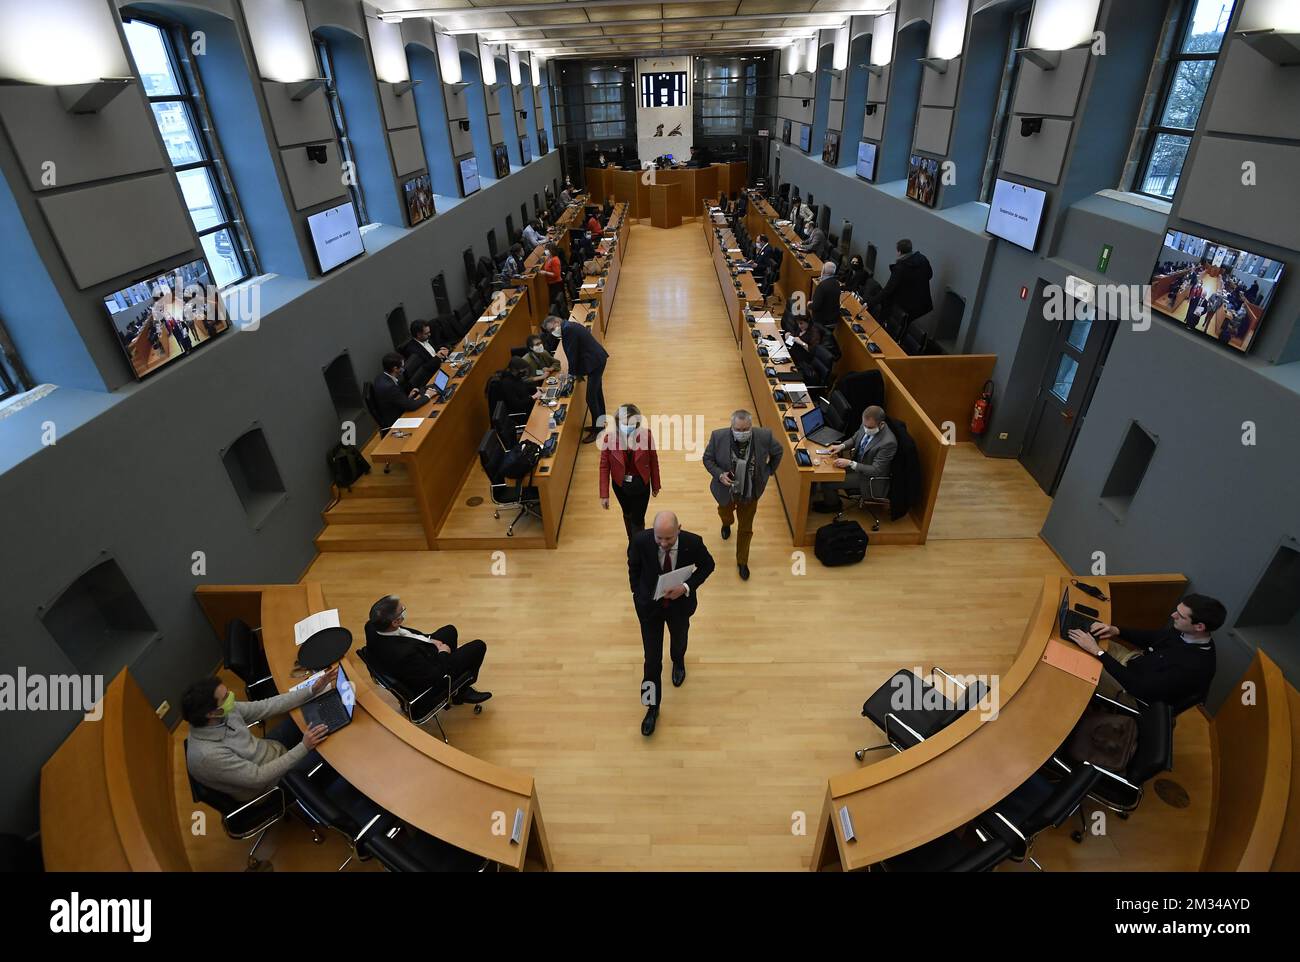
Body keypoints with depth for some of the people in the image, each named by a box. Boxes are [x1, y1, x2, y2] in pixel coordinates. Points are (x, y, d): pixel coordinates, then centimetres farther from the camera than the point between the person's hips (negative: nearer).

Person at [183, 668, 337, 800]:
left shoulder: (225, 712, -16)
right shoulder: (209, 754, -36)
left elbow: (268, 706, -6)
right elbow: (259, 777, -30)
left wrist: (312, 690, -10)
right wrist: (304, 747, -30)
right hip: (270, 783, -7)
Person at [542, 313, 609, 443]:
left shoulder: (568, 329, -19)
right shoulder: (569, 326, 12)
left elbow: (572, 353, -16)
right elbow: (572, 352, 16)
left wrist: (572, 373, -5)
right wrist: (575, 372, 14)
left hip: (595, 361, -11)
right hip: (598, 358, 11)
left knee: (591, 397, -5)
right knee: (597, 392, 21)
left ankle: (596, 430, 4)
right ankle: (600, 423, 35)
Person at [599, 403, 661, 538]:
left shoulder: (645, 435, -20)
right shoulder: (609, 438, -19)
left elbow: (653, 461, -7)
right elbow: (604, 467, -12)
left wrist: (655, 486, 2)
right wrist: (604, 495, -10)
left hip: (641, 485, -2)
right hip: (620, 485, 2)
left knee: (638, 520, 4)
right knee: (628, 515, 25)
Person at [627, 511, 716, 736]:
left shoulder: (693, 542, -30)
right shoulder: (640, 540, -29)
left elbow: (707, 565, -10)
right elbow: (634, 565, -6)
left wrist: (687, 587, -24)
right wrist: (637, 593, -2)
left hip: (680, 603, 1)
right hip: (649, 604, -1)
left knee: (679, 639, 31)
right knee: (652, 659, 5)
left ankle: (678, 661, 67)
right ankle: (652, 708, 26)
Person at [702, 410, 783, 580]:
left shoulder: (764, 436, -24)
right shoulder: (718, 437, -26)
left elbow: (778, 452, -2)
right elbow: (707, 458, -10)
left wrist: (769, 471, 3)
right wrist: (719, 475, -25)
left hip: (750, 493, 0)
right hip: (727, 491, 1)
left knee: (745, 529, 16)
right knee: (725, 514, 31)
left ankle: (742, 561, 39)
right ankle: (727, 524, 70)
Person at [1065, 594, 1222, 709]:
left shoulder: (1194, 666, -35)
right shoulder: (1183, 631, -13)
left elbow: (1138, 687, -34)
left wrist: (1097, 651, -34)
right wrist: (1116, 631, -12)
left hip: (1136, 693, -8)